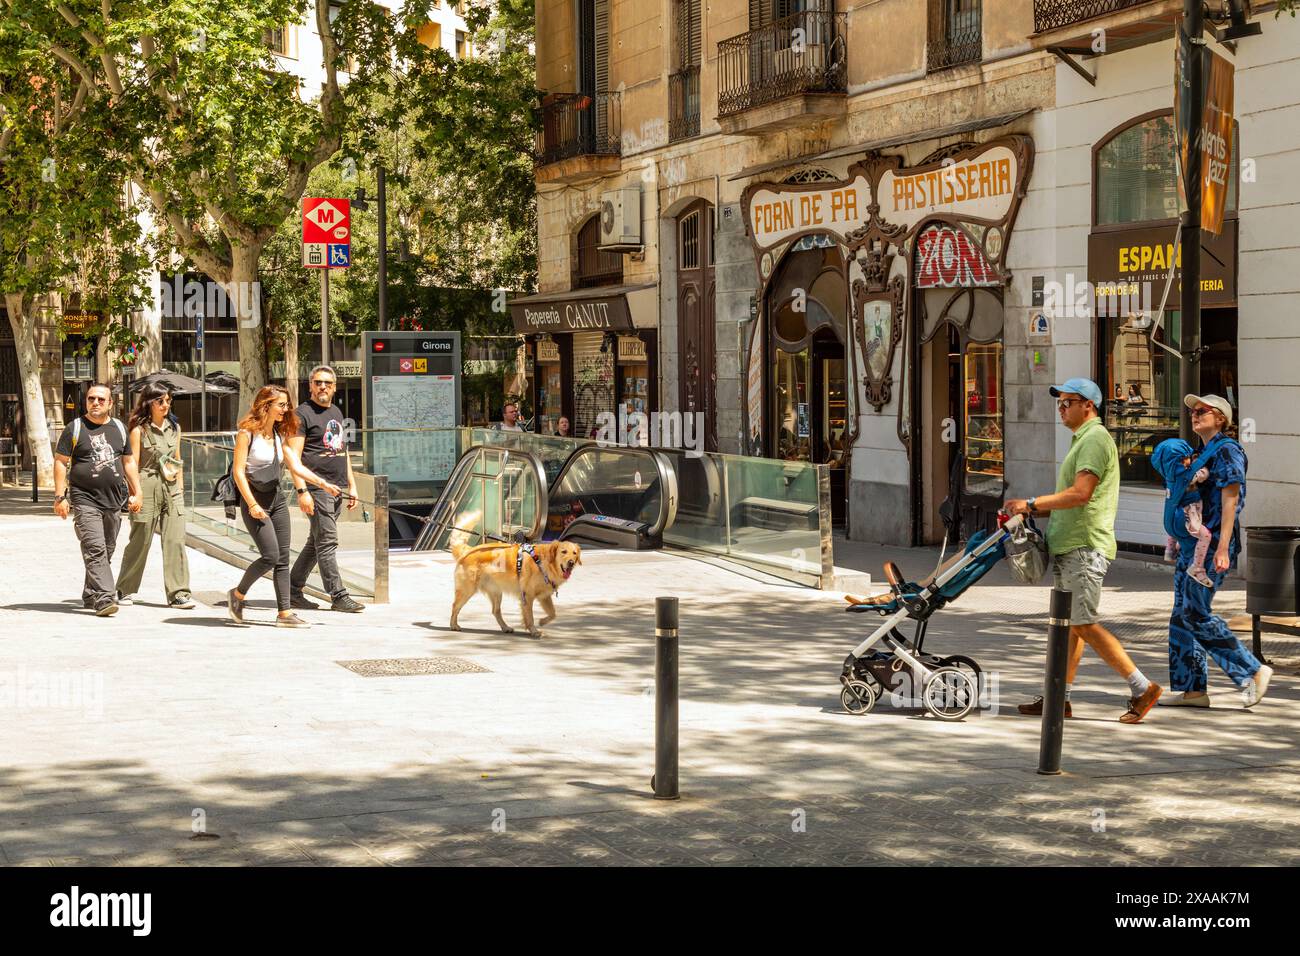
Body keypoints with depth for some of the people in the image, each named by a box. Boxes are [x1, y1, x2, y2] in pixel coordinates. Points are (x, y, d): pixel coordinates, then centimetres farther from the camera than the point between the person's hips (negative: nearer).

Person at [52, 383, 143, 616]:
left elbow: (128, 462, 20)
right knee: (95, 550, -15)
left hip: (114, 501, 5)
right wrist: (60, 496, -9)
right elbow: (60, 462, -1)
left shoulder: (119, 428, 13)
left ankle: (90, 596, 23)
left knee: (106, 551, 10)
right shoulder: (75, 429, 0)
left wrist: (136, 493, 14)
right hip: (85, 500, -5)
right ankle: (104, 598, -22)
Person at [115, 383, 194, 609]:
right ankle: (126, 590, 21)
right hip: (147, 487, -4)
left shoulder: (174, 427, 12)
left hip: (172, 488, 4)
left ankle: (178, 593, -2)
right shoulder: (139, 429, -4)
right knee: (140, 541, 4)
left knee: (175, 541, -4)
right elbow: (132, 463, -6)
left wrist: (180, 489, 14)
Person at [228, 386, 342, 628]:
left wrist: (324, 484, -4)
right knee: (270, 556, -14)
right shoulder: (247, 433, -11)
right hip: (254, 500, -7)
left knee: (283, 558, 2)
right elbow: (239, 471, -14)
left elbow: (296, 467, 7)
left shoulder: (279, 435, 10)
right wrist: (252, 505, -20)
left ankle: (284, 612, 5)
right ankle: (238, 594, 8)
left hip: (276, 499, 7)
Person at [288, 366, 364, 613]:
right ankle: (339, 597, -7)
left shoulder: (336, 412, 20)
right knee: (327, 543, -8)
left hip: (337, 488, 8)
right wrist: (301, 491, -18)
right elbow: (294, 456, -11)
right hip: (316, 488, -8)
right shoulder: (303, 414, -5)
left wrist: (352, 485, 20)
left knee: (315, 543, 11)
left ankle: (293, 592, 19)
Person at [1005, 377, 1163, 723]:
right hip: (1070, 545, 11)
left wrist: (1031, 504, -19)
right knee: (1068, 623, 11)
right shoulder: (1082, 439, 21)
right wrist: (1037, 511, 16)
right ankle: (1059, 698, 15)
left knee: (1083, 624, -11)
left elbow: (1080, 493, -24)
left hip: (1085, 546, -11)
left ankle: (1142, 688, -8)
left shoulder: (1095, 439, -13)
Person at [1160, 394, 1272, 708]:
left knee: (1196, 614, -12)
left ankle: (1253, 671, -5)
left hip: (1212, 543, -10)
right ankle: (1192, 688, 10)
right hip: (1193, 542, 10)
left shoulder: (1226, 451, -10)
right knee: (1182, 615, 7)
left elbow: (1229, 501, -17)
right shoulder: (1203, 453, 19)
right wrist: (1181, 539, 24)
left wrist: (1222, 548, -23)